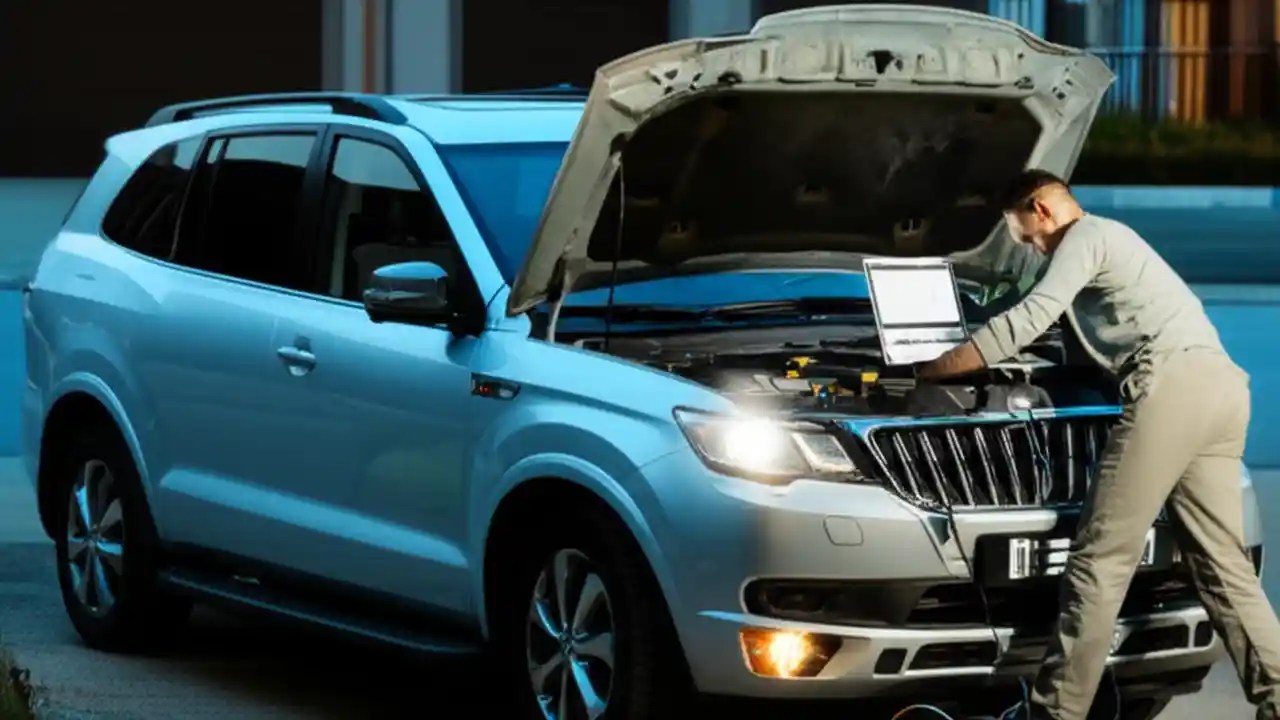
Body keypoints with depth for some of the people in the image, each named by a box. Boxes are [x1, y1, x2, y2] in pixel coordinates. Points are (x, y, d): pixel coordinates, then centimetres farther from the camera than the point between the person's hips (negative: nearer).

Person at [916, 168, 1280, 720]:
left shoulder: (1086, 236, 5)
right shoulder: (1114, 241, 36)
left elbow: (1028, 320, -5)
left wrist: (926, 373, -2)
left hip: (1175, 384, -10)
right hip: (1222, 387, 10)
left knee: (1100, 560, -8)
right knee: (1223, 567, 7)